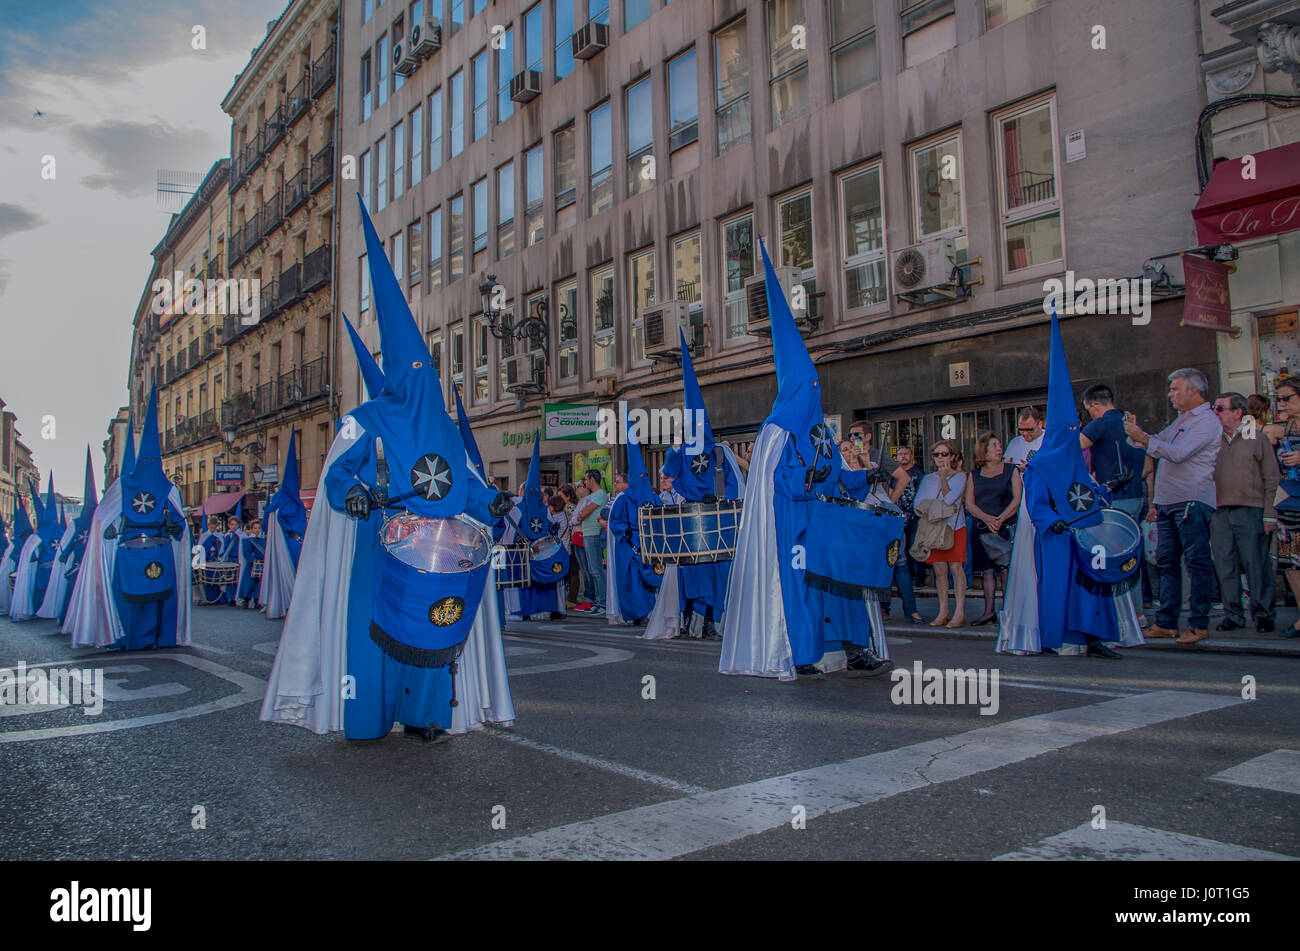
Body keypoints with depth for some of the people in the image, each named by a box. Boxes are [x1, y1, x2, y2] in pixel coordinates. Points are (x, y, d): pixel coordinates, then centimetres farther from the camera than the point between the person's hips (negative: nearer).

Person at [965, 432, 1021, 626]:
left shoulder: (1011, 471, 6)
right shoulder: (974, 475, 12)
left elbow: (1017, 500, -2)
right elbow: (969, 503, 5)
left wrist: (1000, 519, -15)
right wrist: (987, 518, -11)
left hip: (1007, 528, -3)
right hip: (982, 529, 3)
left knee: (1006, 570, -8)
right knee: (987, 570, 3)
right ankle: (989, 612, 7)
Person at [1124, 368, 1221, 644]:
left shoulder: (1207, 421, -8)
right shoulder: (1181, 421, 21)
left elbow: (1178, 453, -19)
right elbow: (1158, 444, 27)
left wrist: (1143, 438, -18)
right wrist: (1137, 432, 11)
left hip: (1192, 502, -9)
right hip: (1167, 502, 9)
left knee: (1197, 562, -5)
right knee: (1167, 561, 8)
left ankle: (1199, 624, -1)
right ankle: (1166, 622, 12)